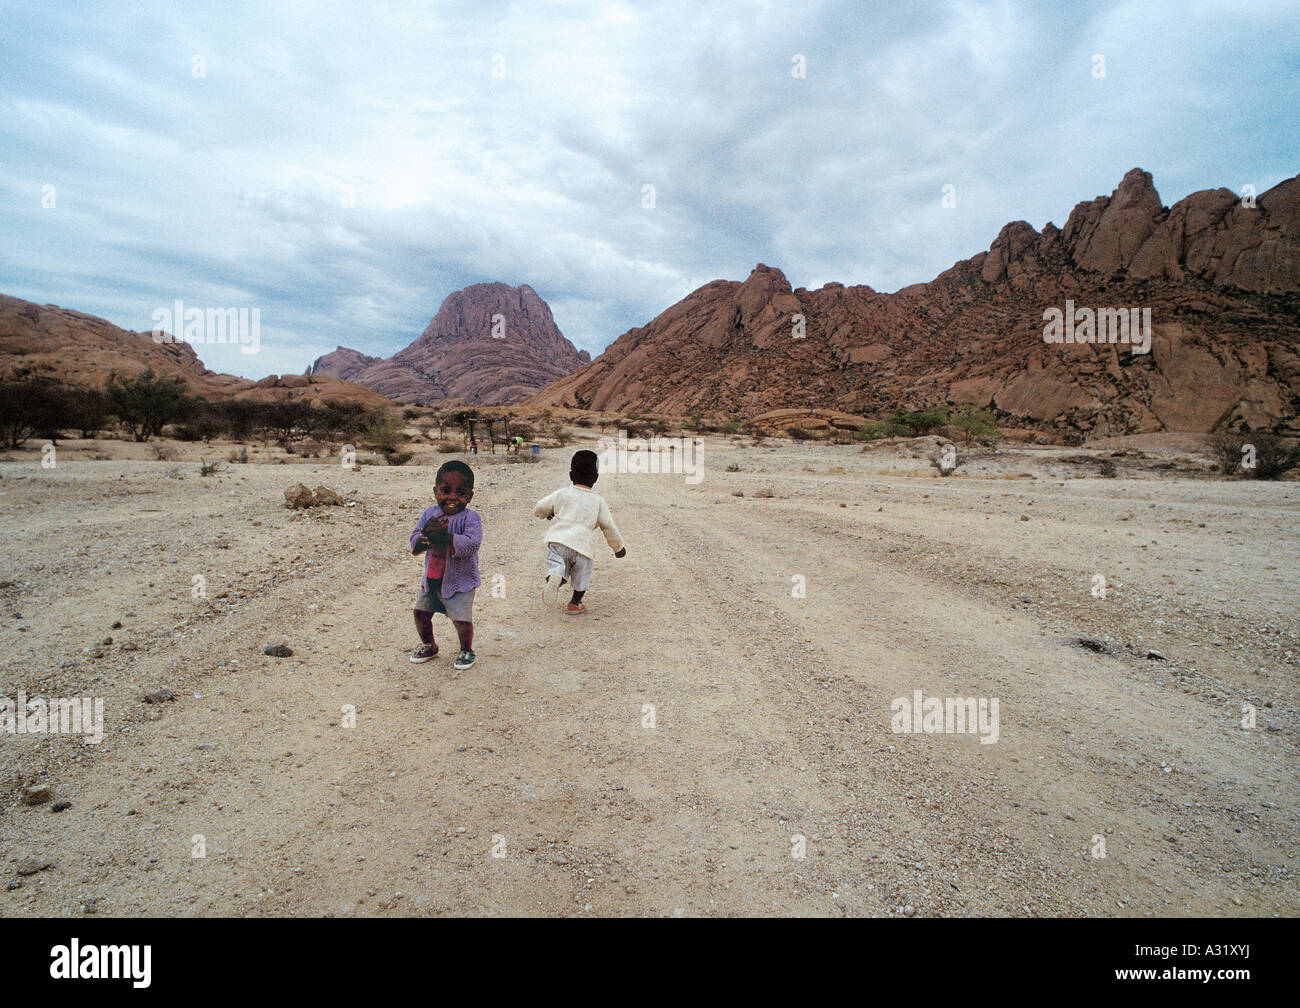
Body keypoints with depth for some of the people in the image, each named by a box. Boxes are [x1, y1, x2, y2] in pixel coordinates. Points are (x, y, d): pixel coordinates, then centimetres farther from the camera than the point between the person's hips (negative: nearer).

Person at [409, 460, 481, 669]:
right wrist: (425, 537, -23)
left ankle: (467, 651, 21)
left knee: (462, 618, -7)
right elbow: (414, 542, 0)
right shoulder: (429, 513, 2)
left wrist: (446, 537, -37)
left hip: (460, 581, -5)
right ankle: (429, 646, 38)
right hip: (431, 579, 5)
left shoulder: (470, 517, -14)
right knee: (421, 612, 11)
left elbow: (471, 544, -28)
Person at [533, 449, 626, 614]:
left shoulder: (562, 493, 13)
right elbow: (609, 527, 13)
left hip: (558, 539, 0)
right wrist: (618, 547, 27)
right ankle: (574, 604, 28)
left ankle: (554, 577, -34)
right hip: (582, 544, 0)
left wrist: (548, 514, 43)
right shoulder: (598, 500, 12)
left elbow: (538, 509, 19)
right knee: (582, 575, 19)